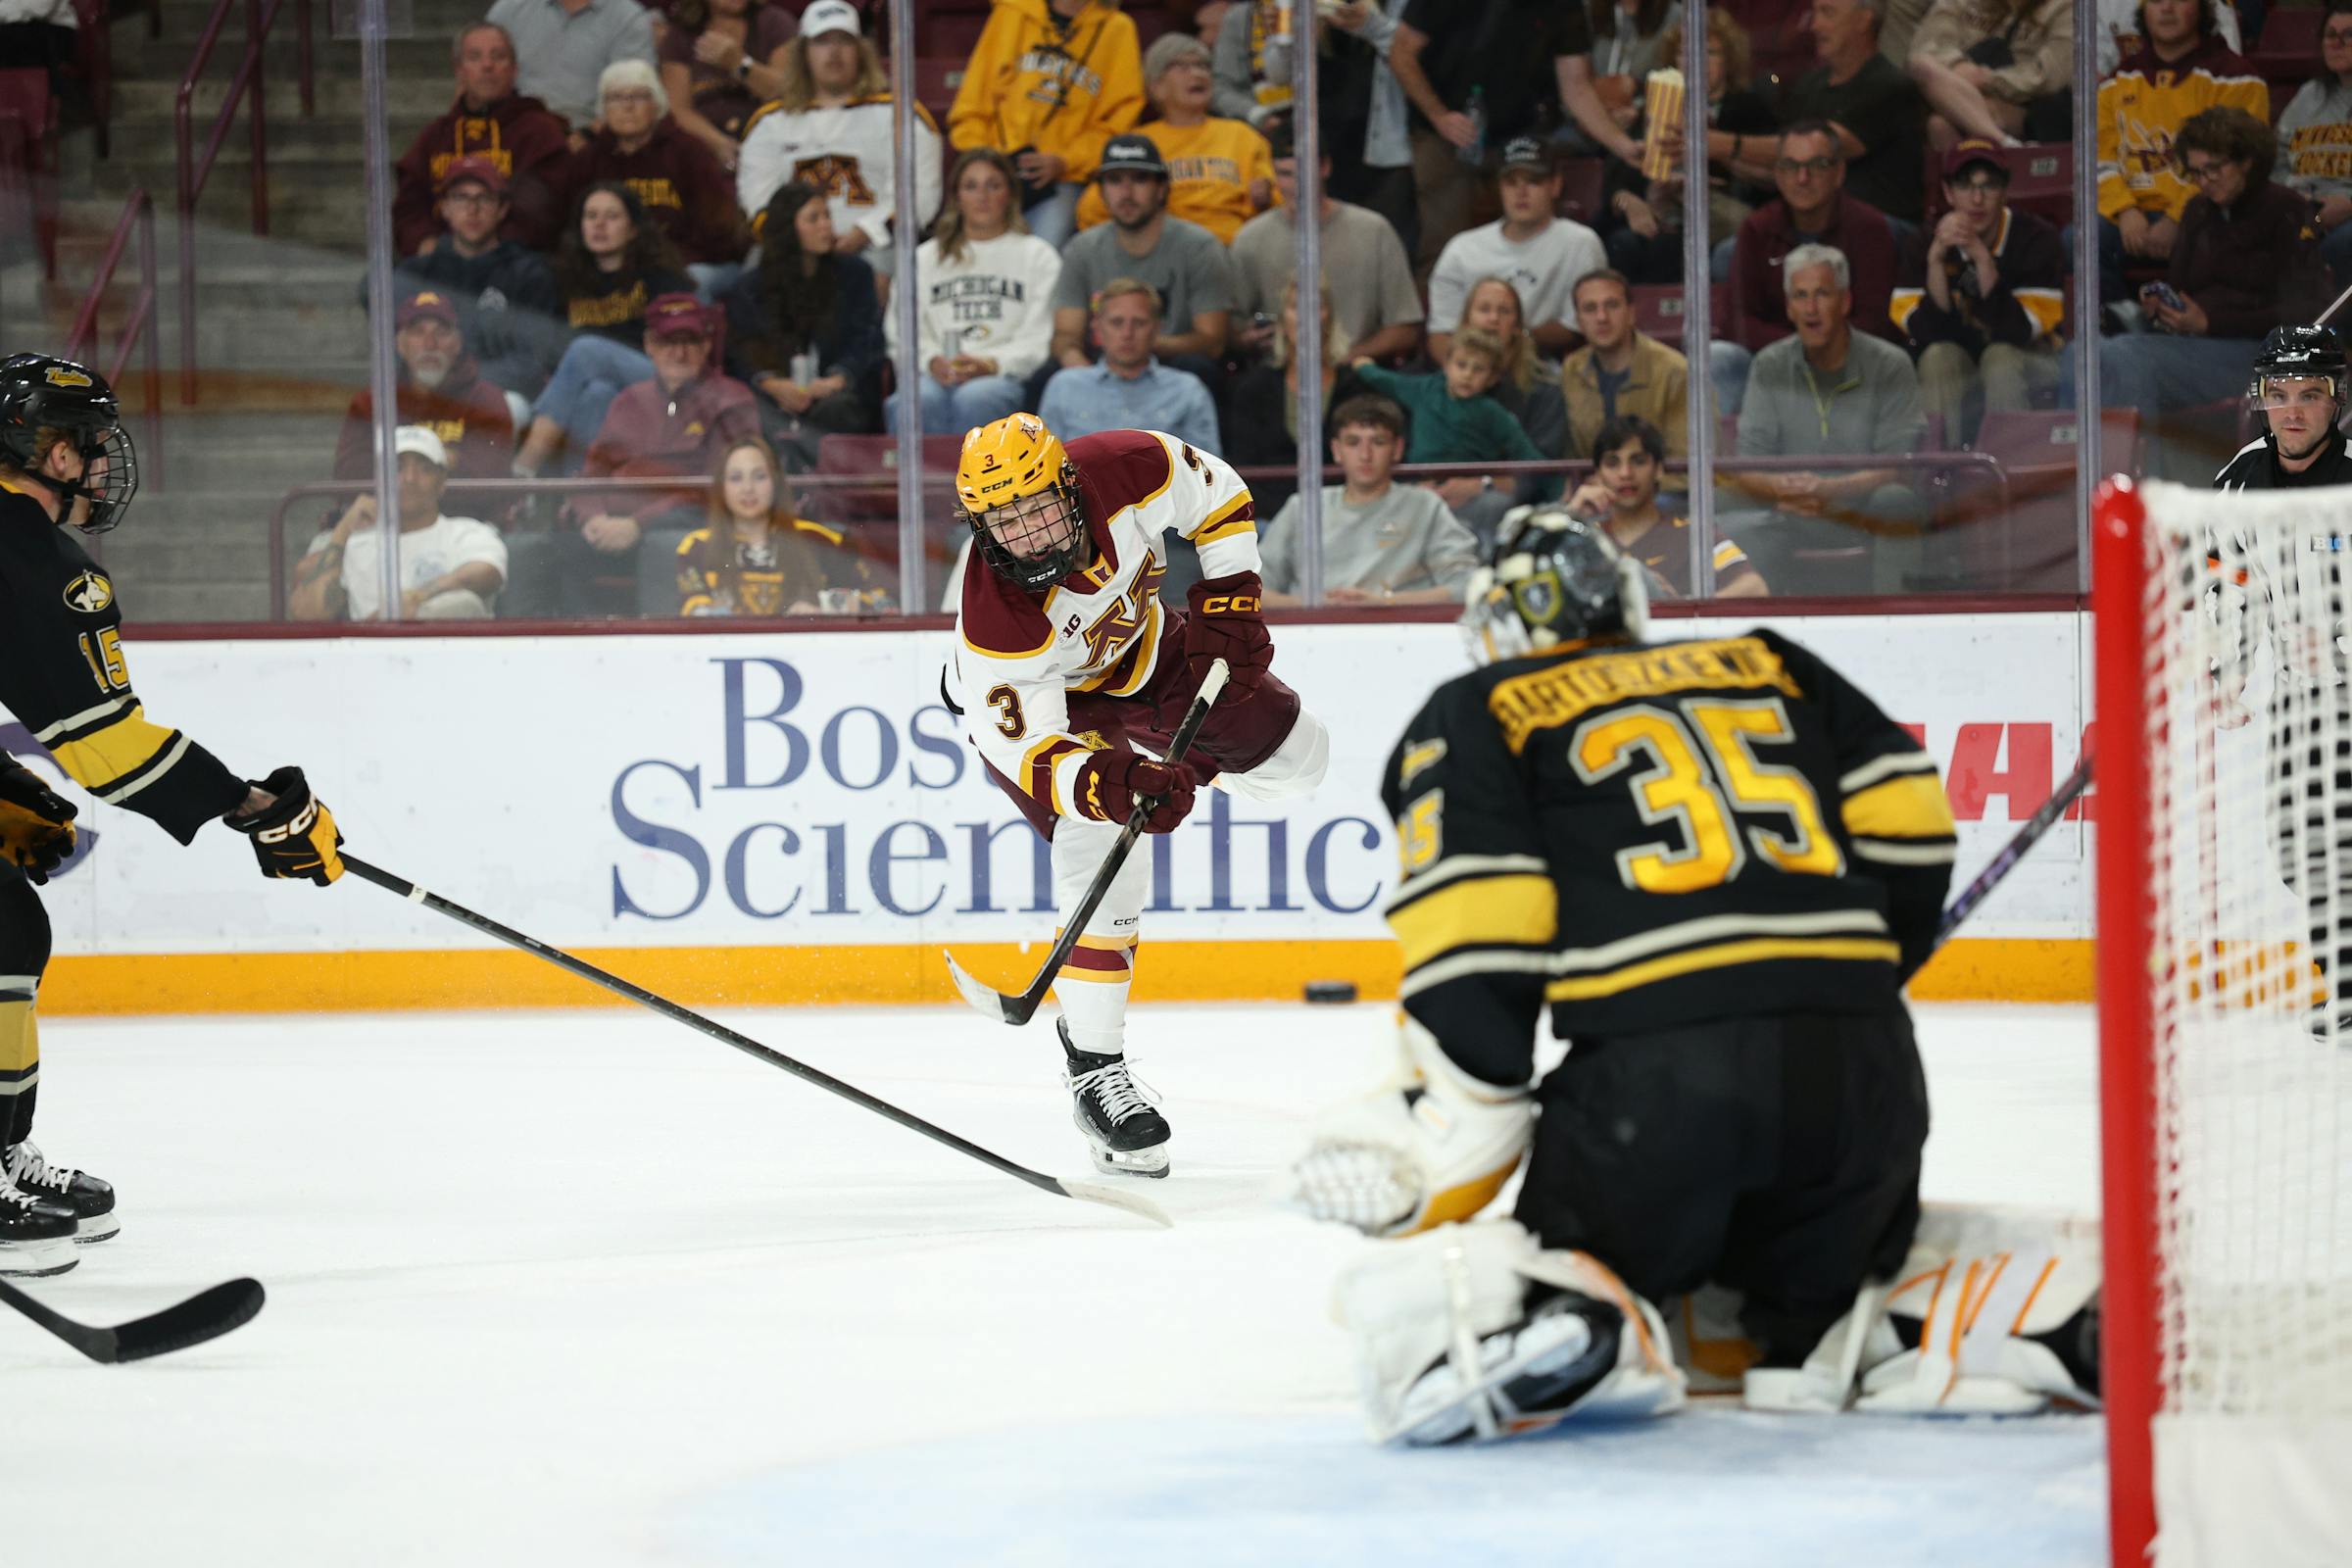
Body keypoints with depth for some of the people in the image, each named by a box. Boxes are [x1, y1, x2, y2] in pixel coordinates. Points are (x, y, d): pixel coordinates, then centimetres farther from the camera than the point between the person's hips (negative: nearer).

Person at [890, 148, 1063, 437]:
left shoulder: (1037, 256, 18)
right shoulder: (925, 258, 26)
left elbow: (1038, 340, 5)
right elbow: (901, 333, 15)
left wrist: (990, 365, -13)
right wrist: (932, 361, -7)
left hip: (1005, 378, -2)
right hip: (939, 377, 2)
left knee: (974, 399, -38)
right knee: (921, 400, -35)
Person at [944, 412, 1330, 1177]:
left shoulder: (1126, 470, -33)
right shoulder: (996, 619, -41)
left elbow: (1218, 497, -12)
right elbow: (1030, 749, -39)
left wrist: (1230, 597, -17)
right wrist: (1103, 787, -56)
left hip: (1140, 643, 5)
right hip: (1033, 698, -5)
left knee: (1294, 759, 7)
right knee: (1102, 848, -23)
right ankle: (1092, 1064, -12)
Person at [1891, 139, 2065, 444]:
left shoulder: (2036, 238, -18)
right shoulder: (1925, 244, -11)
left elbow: (2019, 330, -26)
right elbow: (1925, 334, -20)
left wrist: (1981, 257, -34)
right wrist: (1936, 260, -31)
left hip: (2026, 364, -2)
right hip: (1959, 369, 2)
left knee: (2000, 356, -33)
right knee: (1938, 356, -29)